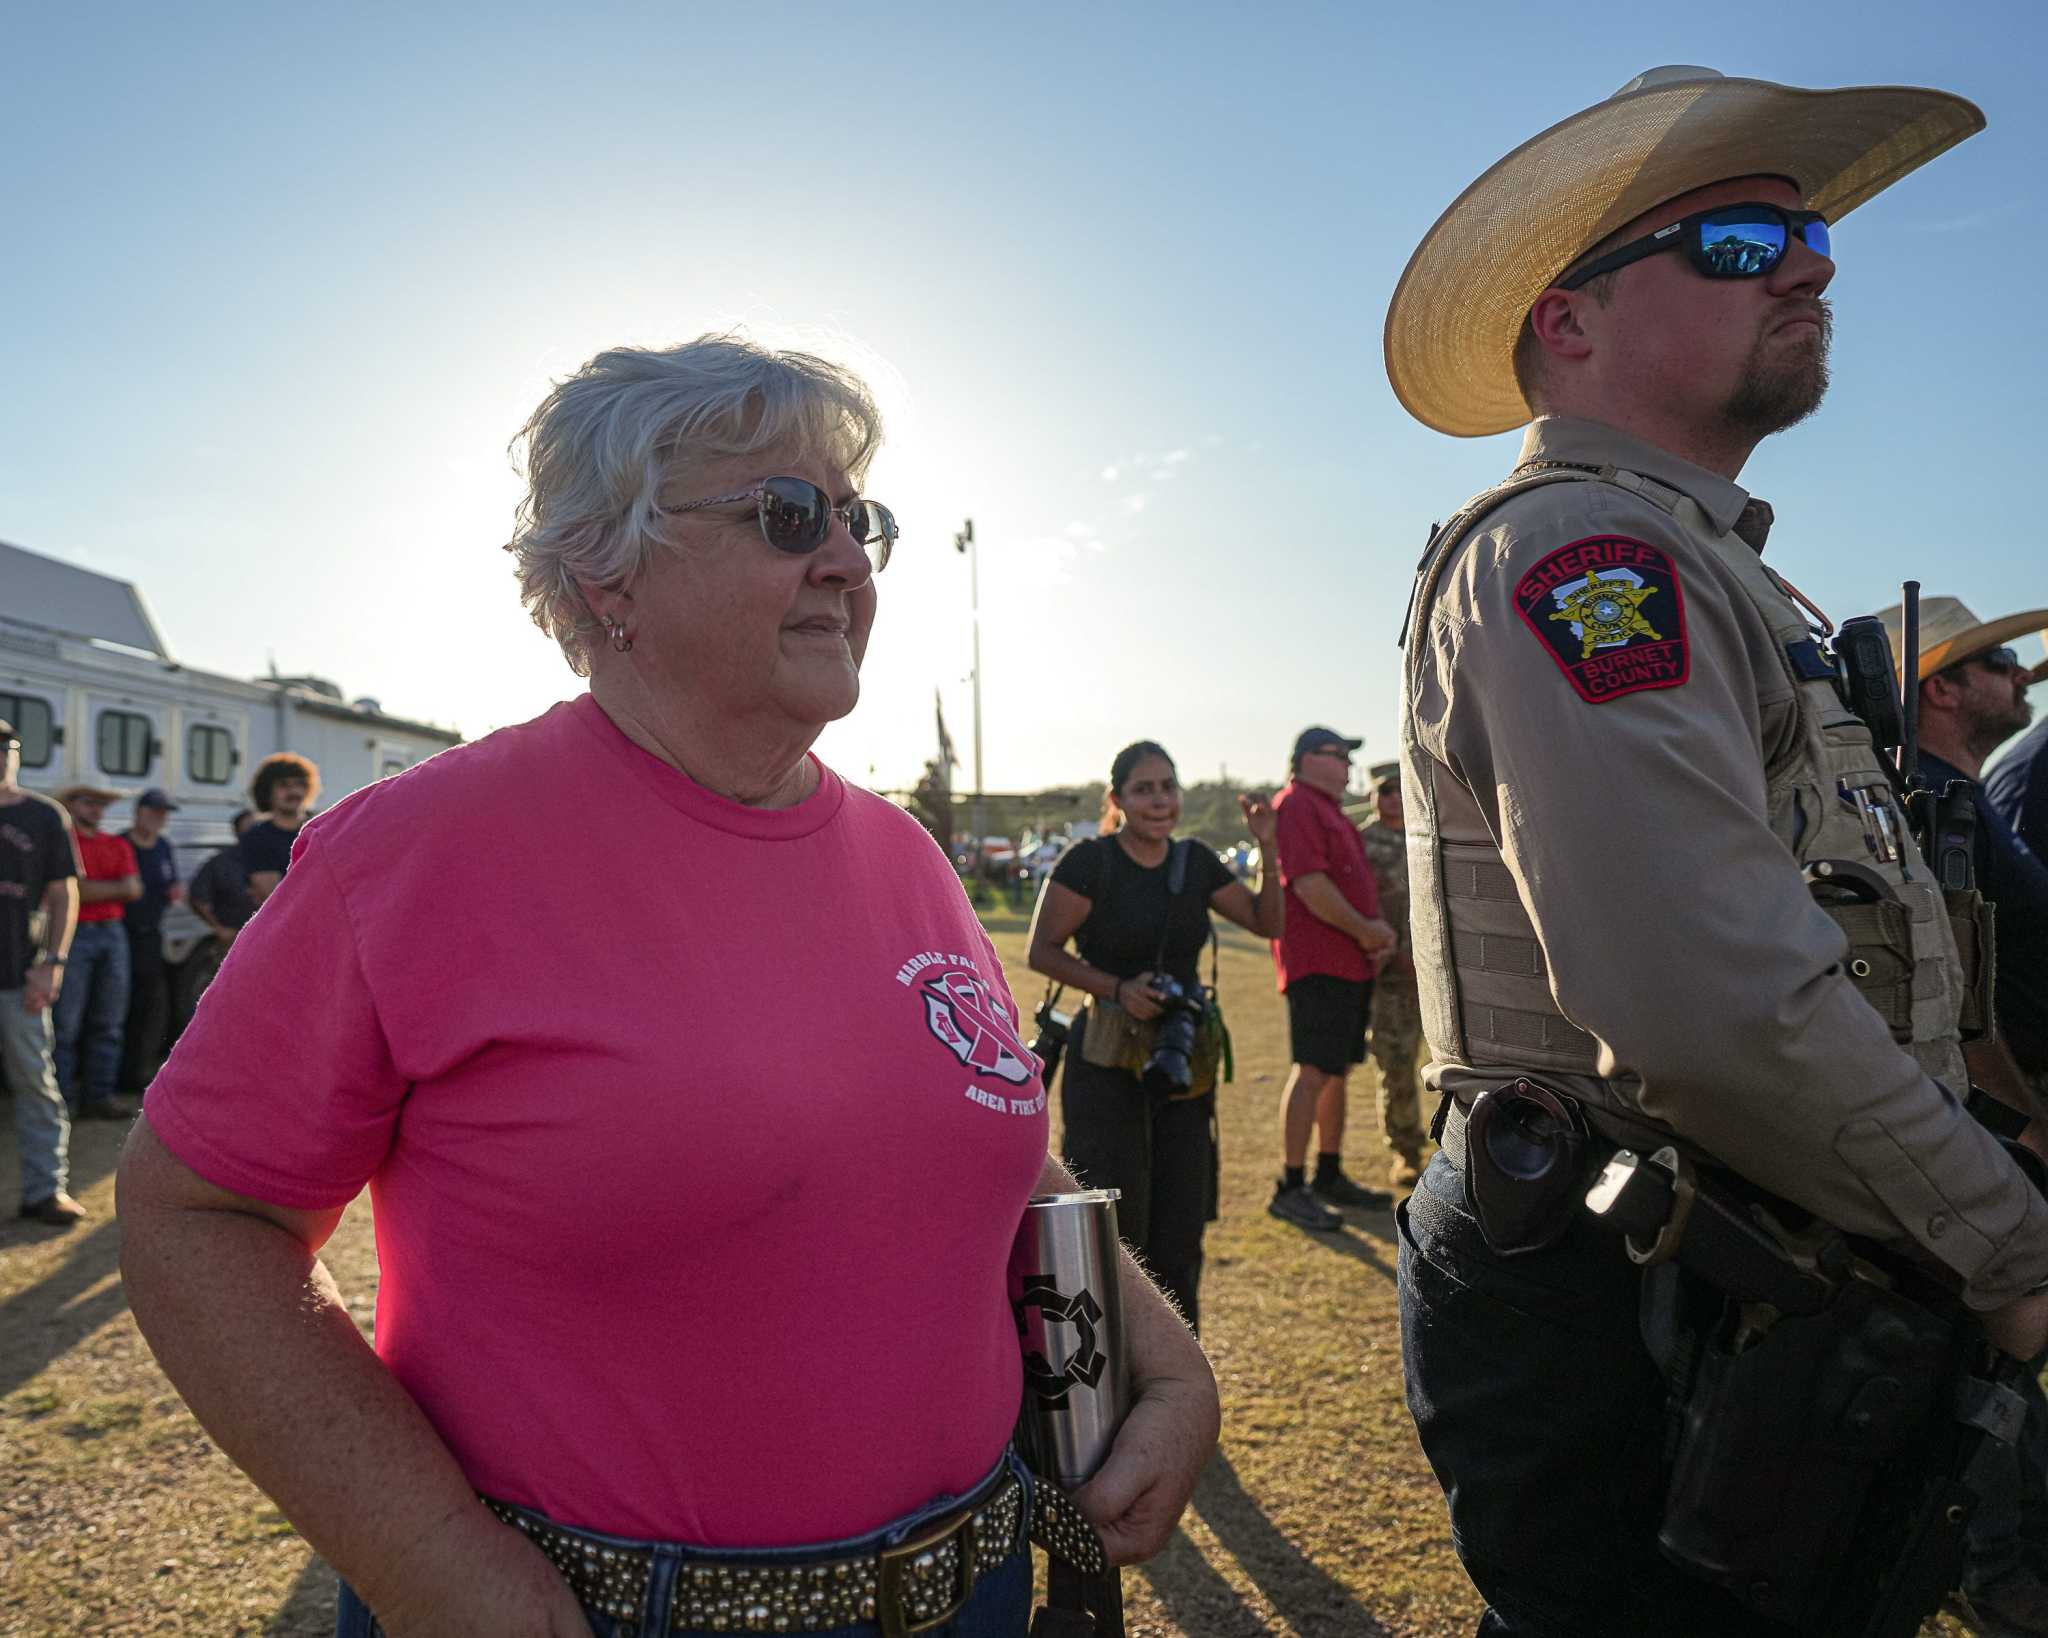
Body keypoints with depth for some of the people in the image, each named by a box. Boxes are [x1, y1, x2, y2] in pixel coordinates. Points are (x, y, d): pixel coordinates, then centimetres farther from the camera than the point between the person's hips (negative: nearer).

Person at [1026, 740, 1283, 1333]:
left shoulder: (1195, 861, 6)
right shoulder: (1088, 862, -10)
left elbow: (1267, 922, 11)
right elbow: (1042, 951, -10)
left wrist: (1268, 849, -2)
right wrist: (1117, 988, -21)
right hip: (1107, 1060, -5)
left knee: (1180, 1228, 12)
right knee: (1113, 1226, -2)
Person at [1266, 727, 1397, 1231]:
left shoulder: (1329, 810, 22)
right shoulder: (1296, 804, -10)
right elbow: (1309, 884, -20)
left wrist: (1375, 933, 8)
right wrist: (1365, 929, -13)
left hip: (1351, 963, 10)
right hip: (1317, 962, -10)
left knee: (1338, 1071, 14)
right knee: (1314, 1071, -10)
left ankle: (1330, 1175, 24)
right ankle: (1290, 1187, -4)